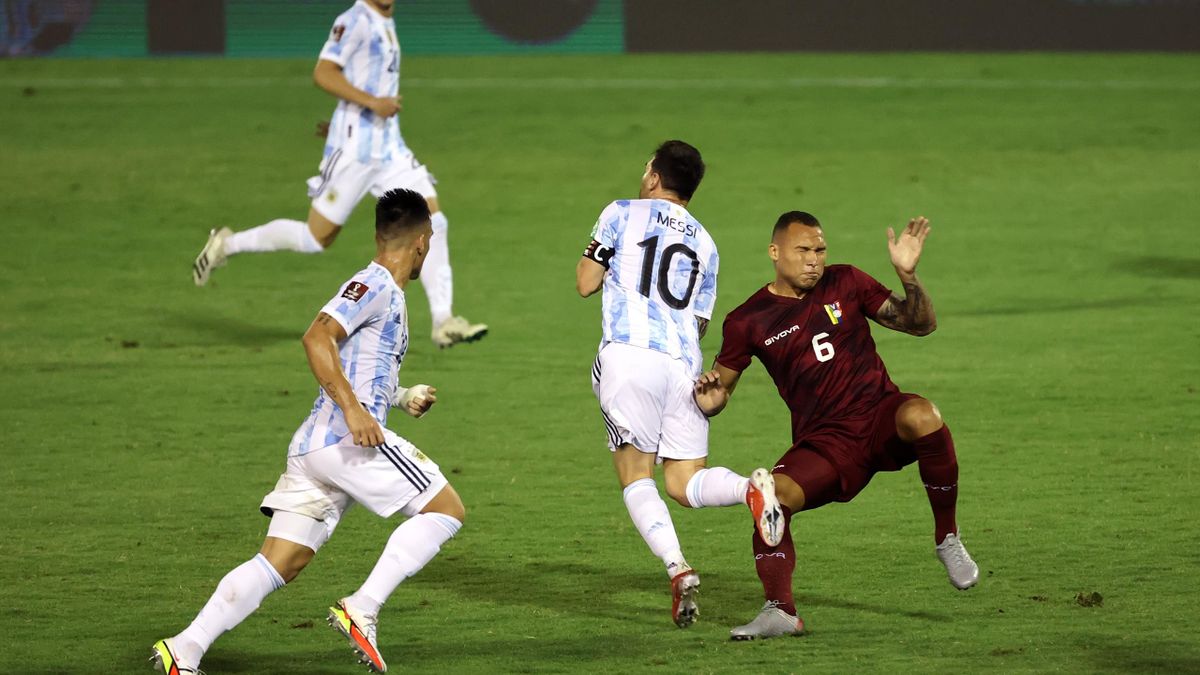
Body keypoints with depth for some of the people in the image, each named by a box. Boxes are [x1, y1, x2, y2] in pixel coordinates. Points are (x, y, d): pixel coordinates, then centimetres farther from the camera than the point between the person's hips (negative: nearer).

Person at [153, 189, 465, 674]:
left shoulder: (388, 295, 25)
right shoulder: (375, 286, -5)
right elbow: (318, 337, -20)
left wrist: (403, 397, 23)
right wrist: (353, 409, -25)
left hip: (312, 448, 9)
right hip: (347, 439, -9)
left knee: (278, 563, 2)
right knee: (446, 509, -2)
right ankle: (362, 609, -12)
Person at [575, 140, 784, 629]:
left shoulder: (623, 214, 9)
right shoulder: (704, 244, 22)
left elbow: (585, 284, 10)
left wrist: (595, 255, 29)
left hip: (628, 354, -4)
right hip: (683, 364, 4)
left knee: (636, 478, 2)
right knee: (685, 482, 8)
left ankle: (677, 567, -20)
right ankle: (750, 488, -24)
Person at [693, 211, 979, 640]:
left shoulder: (845, 284, 7)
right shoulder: (749, 322, 4)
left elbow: (920, 325, 8)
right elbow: (721, 388, 12)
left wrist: (908, 276, -11)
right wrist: (710, 401, -13)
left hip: (882, 418, 0)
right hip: (824, 441, 0)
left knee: (922, 416, -35)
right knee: (770, 496, -28)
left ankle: (947, 539, -19)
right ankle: (780, 612, -21)